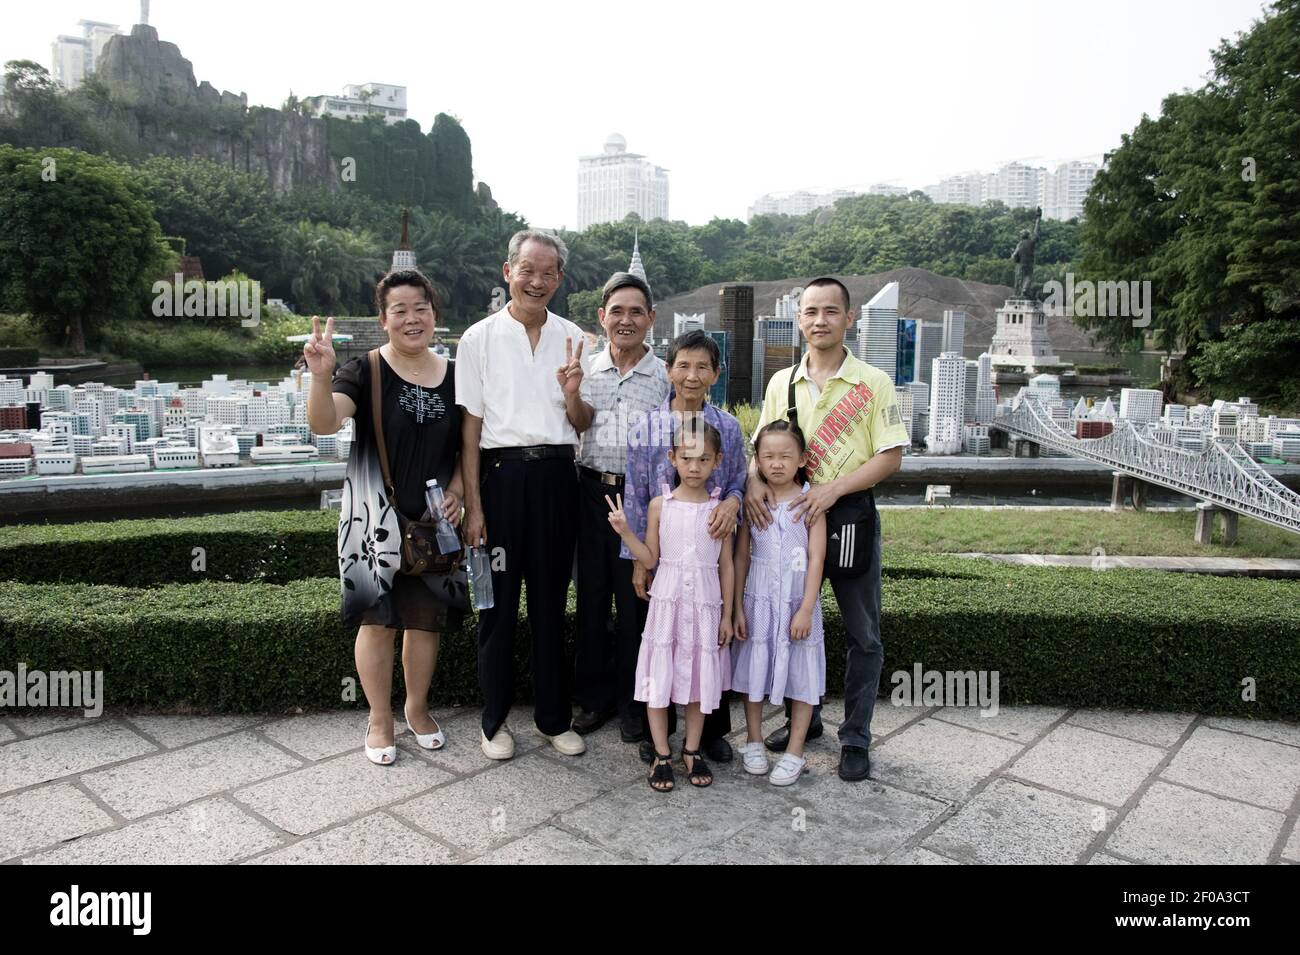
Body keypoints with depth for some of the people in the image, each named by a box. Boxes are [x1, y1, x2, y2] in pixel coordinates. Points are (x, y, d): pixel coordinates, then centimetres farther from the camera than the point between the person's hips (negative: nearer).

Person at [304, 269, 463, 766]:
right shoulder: (365, 371, -7)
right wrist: (321, 375, -40)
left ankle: (417, 708, 33)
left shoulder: (454, 375, 4)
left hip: (434, 520, 3)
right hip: (375, 519, -3)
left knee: (427, 618, 12)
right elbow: (323, 423, -23)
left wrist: (456, 491, -5)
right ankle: (380, 720, 23)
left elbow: (467, 447, 11)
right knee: (378, 619, 5)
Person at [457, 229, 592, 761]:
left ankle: (554, 717, 25)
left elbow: (583, 425, 12)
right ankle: (495, 720, 23)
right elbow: (470, 427, -2)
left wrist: (573, 393, -10)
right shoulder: (480, 338, 0)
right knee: (499, 601, 6)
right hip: (501, 473, -2)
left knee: (551, 600, 11)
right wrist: (473, 506, -6)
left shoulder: (572, 338, 9)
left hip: (556, 475, 3)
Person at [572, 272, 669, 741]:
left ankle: (635, 704, 23)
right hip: (593, 492, 3)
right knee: (591, 597, 11)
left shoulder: (666, 376, 1)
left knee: (637, 602, 5)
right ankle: (595, 697, 27)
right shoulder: (585, 371, 7)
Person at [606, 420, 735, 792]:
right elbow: (650, 559, 3)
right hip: (667, 602, 0)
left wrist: (727, 615, 4)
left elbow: (727, 566, 4)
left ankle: (692, 750, 28)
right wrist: (624, 531, -11)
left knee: (698, 678, 10)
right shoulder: (660, 505, -2)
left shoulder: (720, 508, 0)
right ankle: (661, 755, 20)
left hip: (705, 606, 1)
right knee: (659, 677, 4)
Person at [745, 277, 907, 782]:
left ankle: (855, 738, 19)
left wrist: (832, 489, -21)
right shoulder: (781, 382, 7)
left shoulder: (873, 382, -3)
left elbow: (890, 455, -8)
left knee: (863, 635, 5)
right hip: (790, 515, 3)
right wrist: (753, 483, -13)